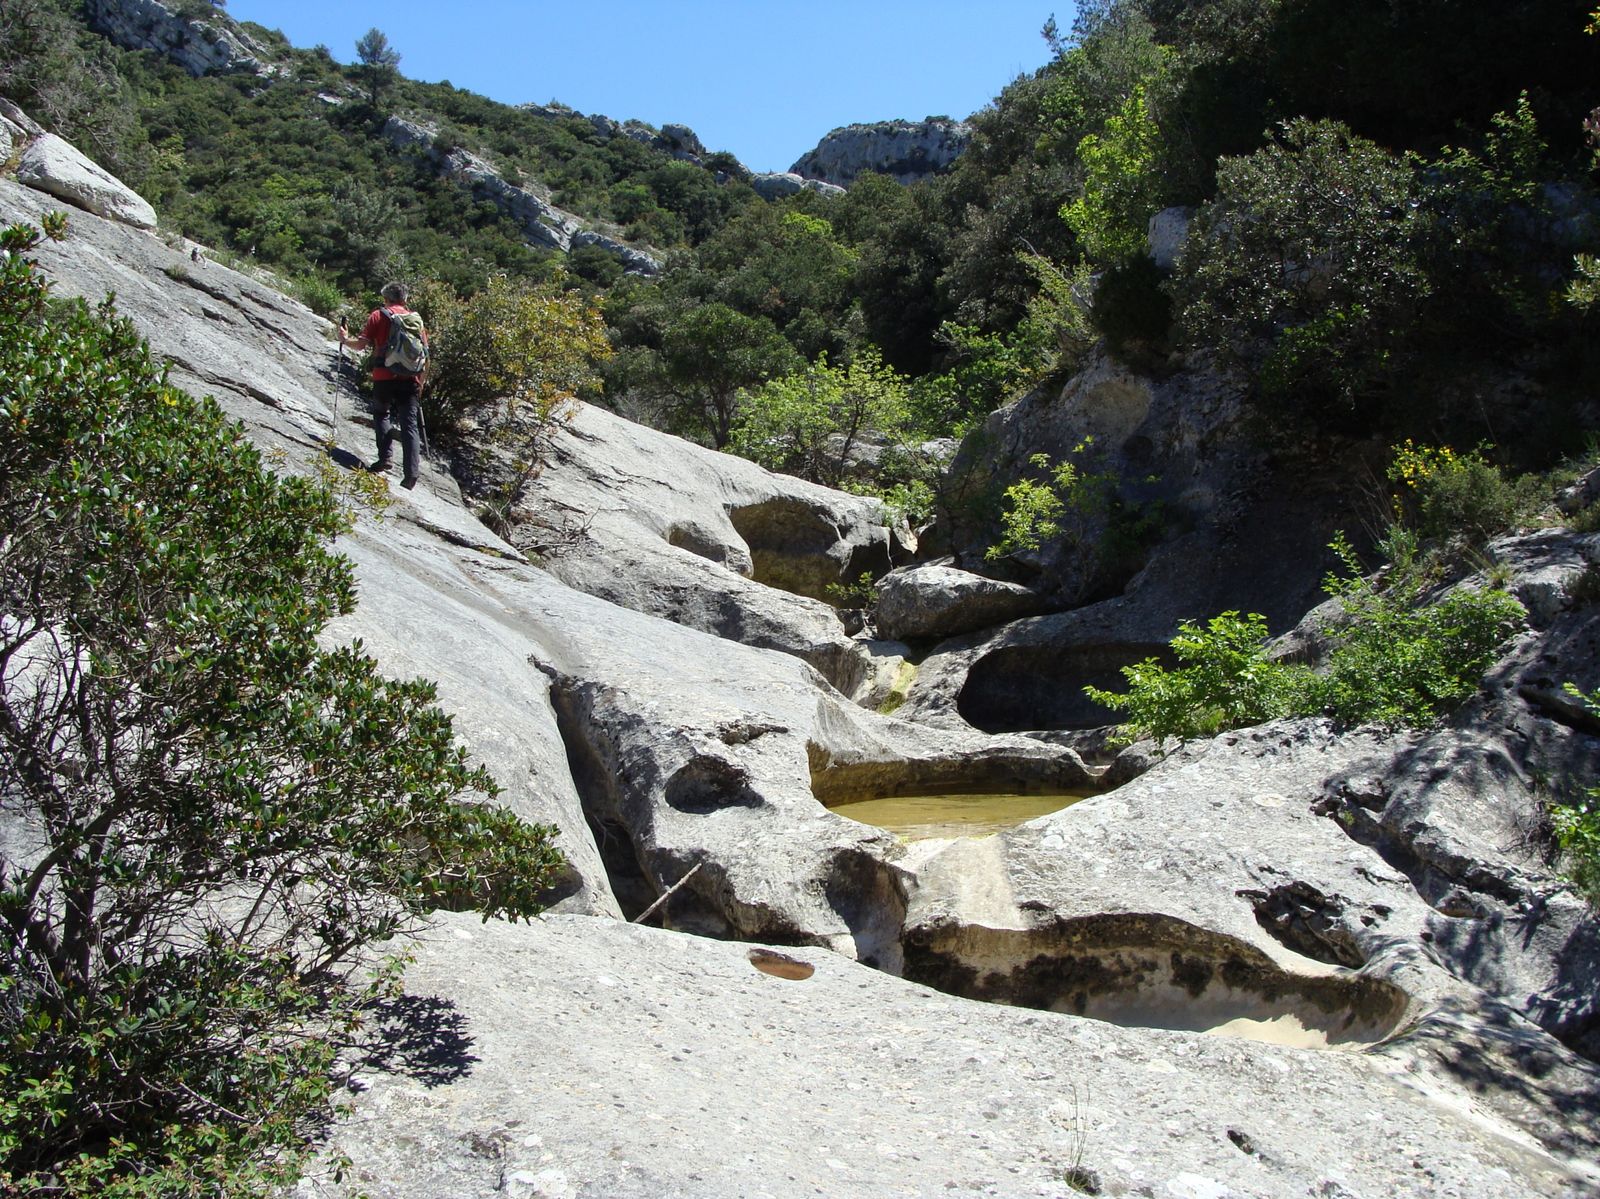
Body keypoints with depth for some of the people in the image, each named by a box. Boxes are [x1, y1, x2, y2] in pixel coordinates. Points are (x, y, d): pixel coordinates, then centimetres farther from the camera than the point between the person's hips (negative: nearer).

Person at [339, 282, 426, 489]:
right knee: (409, 424, 3)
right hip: (410, 379, 2)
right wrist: (420, 383, 15)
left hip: (384, 377, -2)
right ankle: (412, 471, -9)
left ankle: (386, 456, 6)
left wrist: (345, 340, 16)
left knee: (381, 414, 22)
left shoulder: (379, 316, 3)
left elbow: (362, 343, -4)